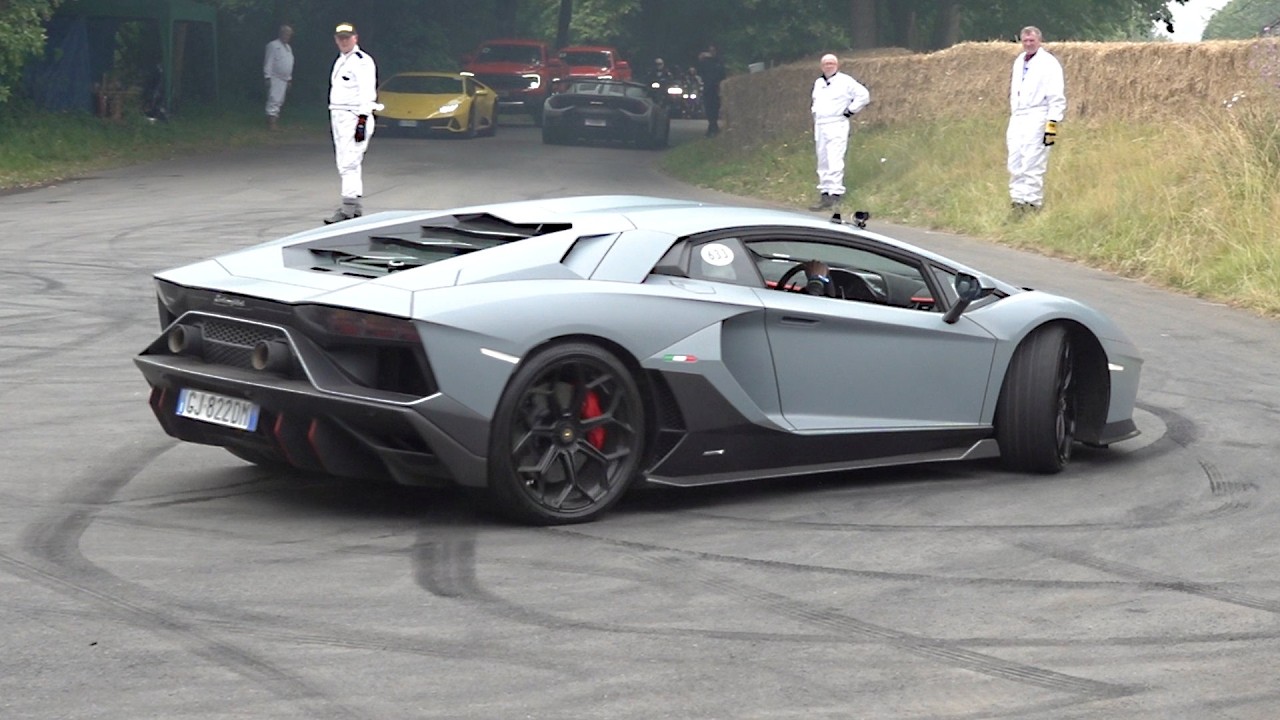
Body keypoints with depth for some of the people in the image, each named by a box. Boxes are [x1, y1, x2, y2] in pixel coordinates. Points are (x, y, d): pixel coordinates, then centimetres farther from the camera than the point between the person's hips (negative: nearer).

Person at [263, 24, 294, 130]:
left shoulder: (288, 47, 17)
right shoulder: (273, 46, -9)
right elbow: (268, 62, -12)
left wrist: (289, 79, 20)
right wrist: (268, 77, -17)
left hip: (284, 79, 8)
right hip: (275, 78, -8)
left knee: (279, 101, 10)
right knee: (274, 100, -13)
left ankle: (275, 121, 14)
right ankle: (271, 121, -15)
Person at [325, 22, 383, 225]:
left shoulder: (362, 61, -10)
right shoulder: (340, 61, 20)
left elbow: (367, 92, -17)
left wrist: (362, 120, -23)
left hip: (355, 117, -10)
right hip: (338, 117, 10)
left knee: (349, 163, -15)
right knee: (344, 164, 10)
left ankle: (348, 208, -18)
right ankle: (355, 208, 15)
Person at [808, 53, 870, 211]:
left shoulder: (845, 81, -6)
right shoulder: (818, 83, 17)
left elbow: (863, 95, -8)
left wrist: (850, 111, -9)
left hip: (837, 127, -8)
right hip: (820, 127, 8)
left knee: (834, 162, -15)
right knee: (823, 163, 9)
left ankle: (834, 194, -19)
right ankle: (825, 191, 14)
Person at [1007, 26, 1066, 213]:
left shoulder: (1049, 63, -5)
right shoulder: (1018, 62, 18)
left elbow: (1057, 98, -9)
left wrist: (1052, 124, -15)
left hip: (1037, 119, -7)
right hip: (1018, 119, 7)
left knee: (1033, 165, -10)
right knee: (1015, 165, 4)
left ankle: (1033, 203, -7)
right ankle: (1018, 202, 7)